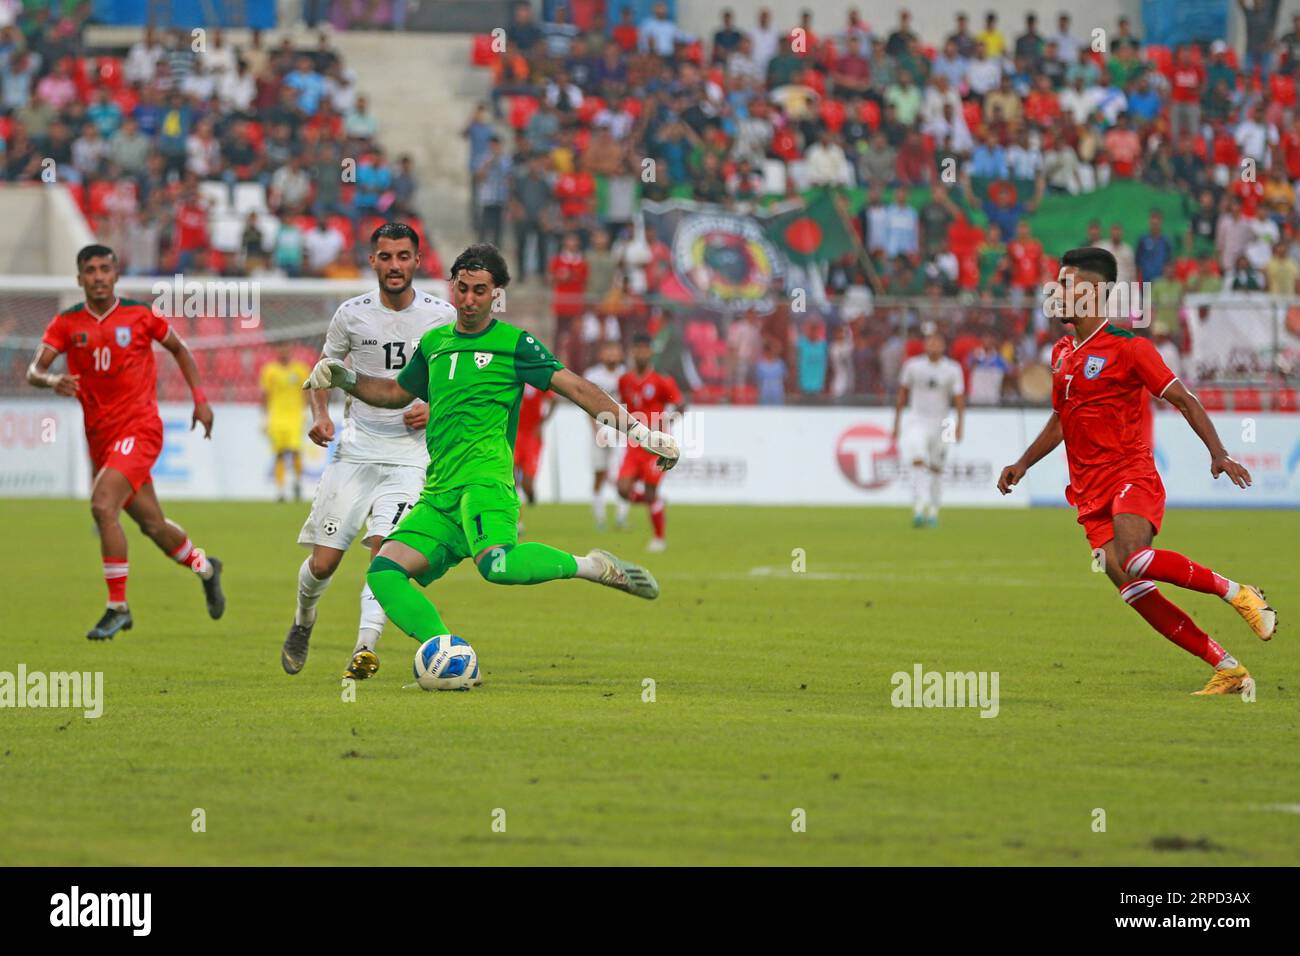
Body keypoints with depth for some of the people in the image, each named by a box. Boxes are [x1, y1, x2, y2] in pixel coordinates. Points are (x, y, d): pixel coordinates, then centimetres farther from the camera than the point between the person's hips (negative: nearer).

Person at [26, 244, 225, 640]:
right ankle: (204, 566, 43)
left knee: (103, 505, -24)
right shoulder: (66, 323, 1)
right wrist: (51, 380, -31)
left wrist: (199, 398, 6)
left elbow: (179, 349, 13)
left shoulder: (140, 315, -3)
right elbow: (34, 370, -8)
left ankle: (118, 607, -14)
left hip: (139, 427, -4)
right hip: (100, 435, 4)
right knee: (153, 525, 13)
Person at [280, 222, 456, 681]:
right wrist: (320, 414, -5)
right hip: (355, 449, 1)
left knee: (385, 549, -22)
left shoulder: (442, 316, -2)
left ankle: (365, 647, -23)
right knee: (323, 562, 0)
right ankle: (303, 622, 30)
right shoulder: (352, 314, -1)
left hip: (409, 451, -1)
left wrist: (435, 408, -9)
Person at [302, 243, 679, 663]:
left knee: (496, 564, -35)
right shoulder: (433, 343, 20)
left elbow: (575, 387, -1)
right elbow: (397, 392, 37)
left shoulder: (513, 342, 3)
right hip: (438, 494, 6)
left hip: (485, 479, -6)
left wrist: (638, 429, -8)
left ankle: (590, 567, -12)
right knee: (384, 572, -12)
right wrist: (345, 378, 22)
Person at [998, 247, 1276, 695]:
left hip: (1131, 476, -7)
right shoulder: (1061, 353, 16)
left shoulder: (1127, 347, -6)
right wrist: (1022, 464, 21)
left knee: (1132, 558, -33)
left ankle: (1238, 594, -15)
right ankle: (1227, 668, -2)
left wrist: (1218, 452, -15)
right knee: (1131, 587, -7)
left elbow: (1183, 400, -5)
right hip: (1090, 491, 7)